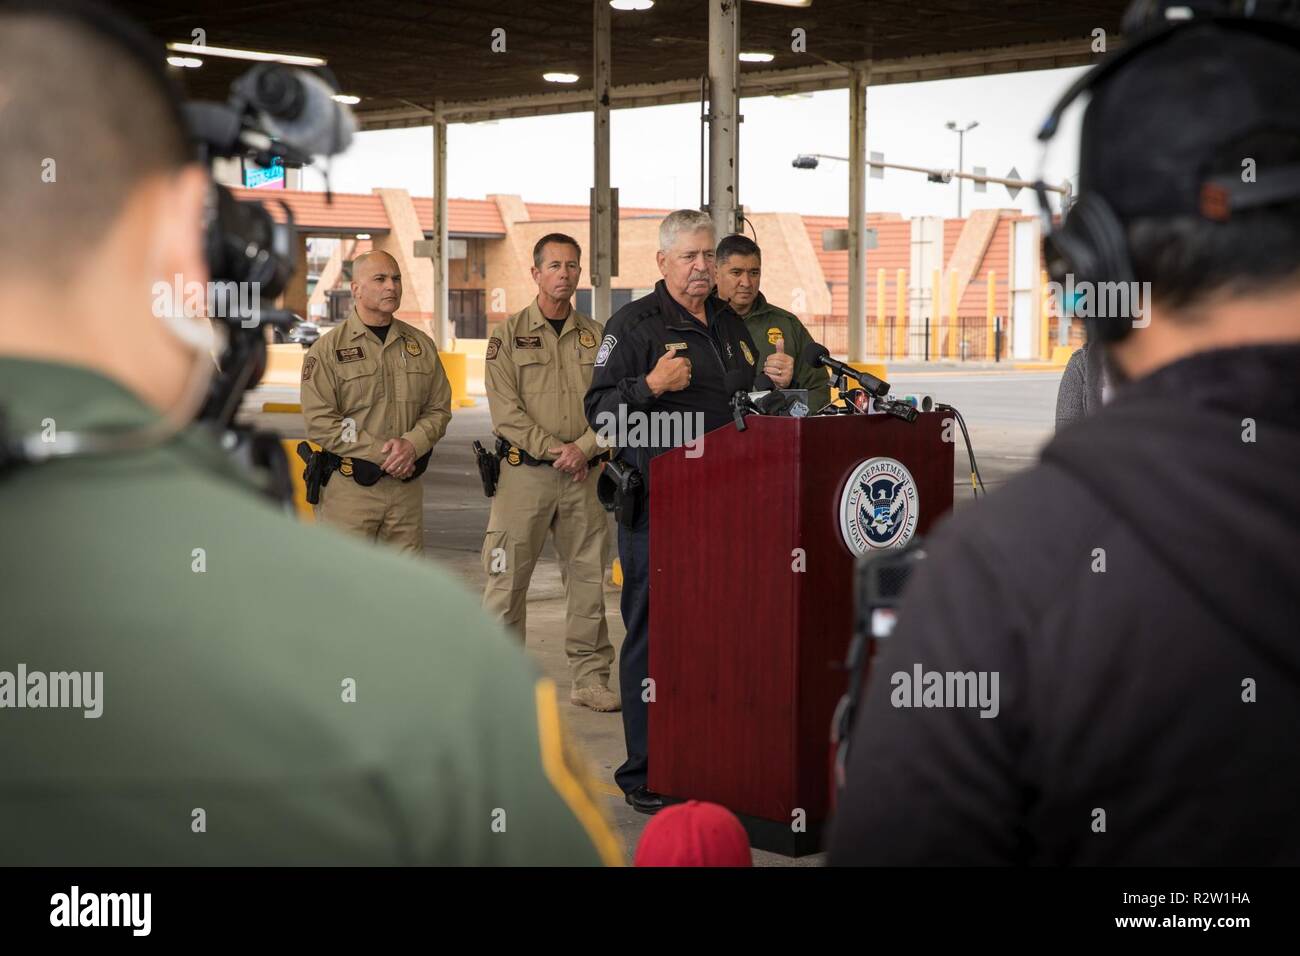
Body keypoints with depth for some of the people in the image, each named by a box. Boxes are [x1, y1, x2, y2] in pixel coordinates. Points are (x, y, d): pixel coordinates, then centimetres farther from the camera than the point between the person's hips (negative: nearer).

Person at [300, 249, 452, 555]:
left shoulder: (421, 345, 11)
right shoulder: (327, 349, -4)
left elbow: (439, 409, 10)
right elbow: (320, 422, -10)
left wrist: (412, 444, -11)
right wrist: (382, 455, -15)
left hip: (407, 485, 4)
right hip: (348, 488, -4)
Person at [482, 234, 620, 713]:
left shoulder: (596, 336, 11)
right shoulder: (509, 335, 2)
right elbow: (506, 410, -6)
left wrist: (584, 448, -11)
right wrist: (552, 450, -14)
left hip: (583, 474, 3)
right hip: (525, 472, -3)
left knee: (587, 576, 6)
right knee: (508, 578, -2)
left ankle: (590, 677, 14)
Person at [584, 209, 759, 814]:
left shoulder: (731, 324, 19)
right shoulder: (635, 323, -2)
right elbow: (599, 410, -7)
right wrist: (651, 385, -21)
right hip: (657, 503, -6)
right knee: (653, 633, -3)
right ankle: (645, 773, 3)